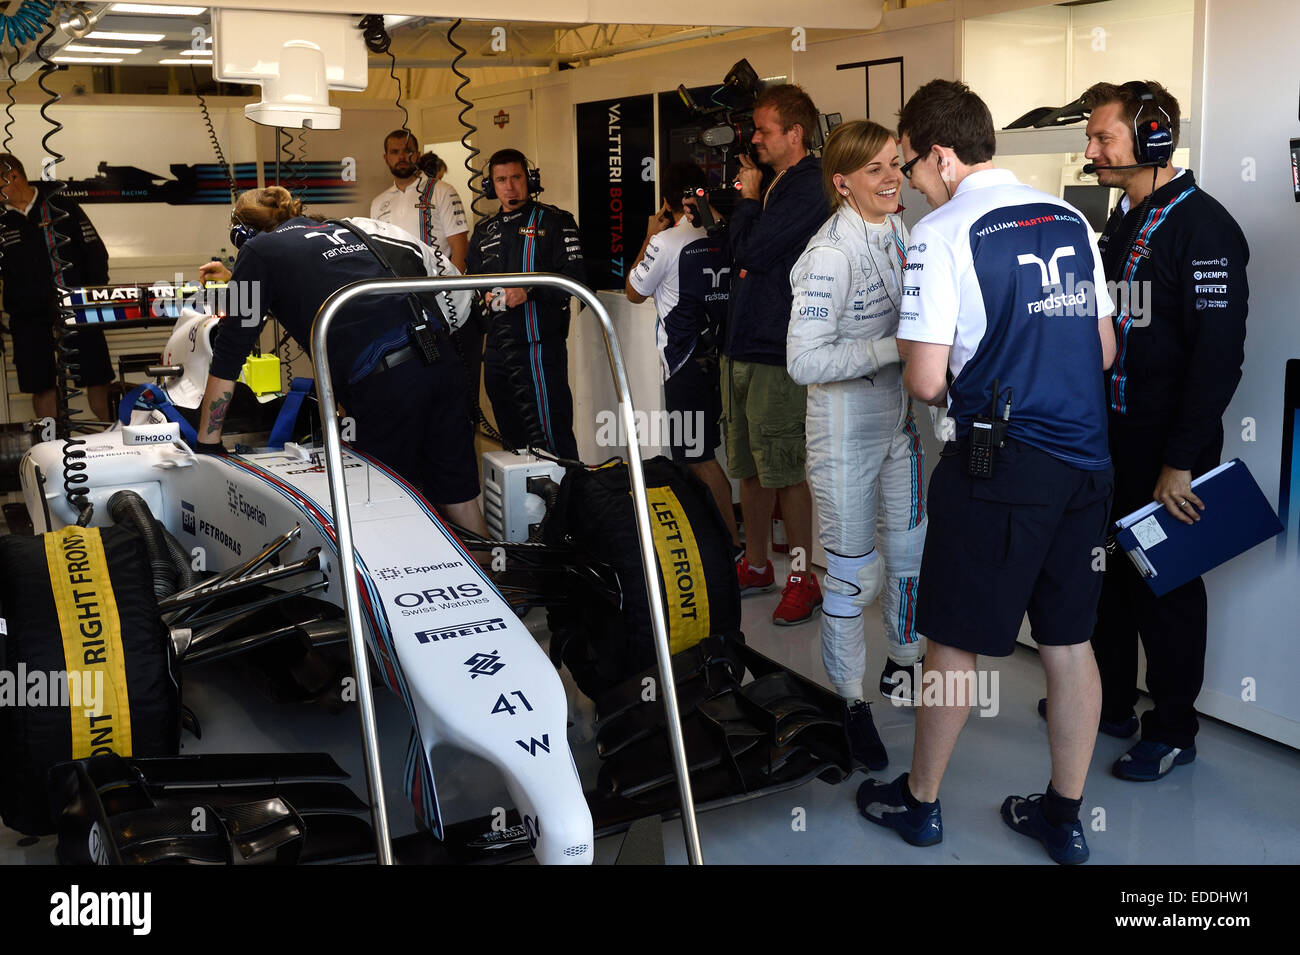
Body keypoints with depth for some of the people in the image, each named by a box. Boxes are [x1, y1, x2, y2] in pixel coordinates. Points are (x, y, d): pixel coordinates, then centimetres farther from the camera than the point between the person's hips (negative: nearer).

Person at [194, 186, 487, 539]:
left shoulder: (259, 250, 11)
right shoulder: (350, 230, 27)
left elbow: (229, 354, 10)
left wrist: (206, 442, 15)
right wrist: (236, 279, 56)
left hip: (383, 383, -6)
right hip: (442, 362, 6)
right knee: (458, 497, 13)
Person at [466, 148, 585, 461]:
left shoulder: (554, 221, -1)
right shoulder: (484, 231, 18)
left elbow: (575, 278, -10)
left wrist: (529, 291, -19)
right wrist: (485, 295, 4)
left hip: (539, 346, -7)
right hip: (497, 350, 7)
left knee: (551, 440, -11)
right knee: (512, 438, 16)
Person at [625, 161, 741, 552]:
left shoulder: (667, 242, -13)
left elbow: (635, 292, 1)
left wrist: (649, 238, 10)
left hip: (687, 363, -6)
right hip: (724, 356, 6)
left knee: (699, 459, -2)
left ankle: (734, 543, -2)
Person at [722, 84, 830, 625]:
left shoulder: (807, 190, -12)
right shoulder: (772, 185, 16)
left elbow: (751, 250, -18)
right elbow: (736, 253, 15)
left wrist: (747, 199, -3)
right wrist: (747, 200, 4)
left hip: (778, 352, -9)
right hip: (742, 345, 9)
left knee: (785, 470, -3)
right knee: (749, 467, 15)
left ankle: (804, 580, 7)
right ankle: (756, 565, 28)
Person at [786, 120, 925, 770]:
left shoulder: (896, 231, 4)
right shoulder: (832, 254, -21)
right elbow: (805, 361, -27)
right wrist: (896, 349, -26)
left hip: (899, 418, 8)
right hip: (847, 430, -8)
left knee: (911, 551, 19)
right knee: (853, 575, 4)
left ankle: (903, 663, 42)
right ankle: (852, 701, 23)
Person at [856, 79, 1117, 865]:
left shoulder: (944, 232, -11)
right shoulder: (1071, 221, 9)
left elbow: (927, 380, -15)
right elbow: (1105, 349, 15)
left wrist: (919, 370, 6)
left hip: (998, 467, -6)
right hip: (1086, 461, 6)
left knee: (954, 642, 8)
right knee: (1070, 640, 13)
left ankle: (920, 801, 25)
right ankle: (1065, 816, 25)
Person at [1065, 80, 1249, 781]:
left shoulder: (1202, 227, -15)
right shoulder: (1121, 221, 12)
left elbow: (1220, 354, -20)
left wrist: (1181, 460, -21)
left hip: (1166, 443, -8)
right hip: (1111, 433, 8)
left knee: (1166, 583, 3)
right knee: (1108, 567, 15)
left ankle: (1173, 730, 19)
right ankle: (1110, 702, 32)